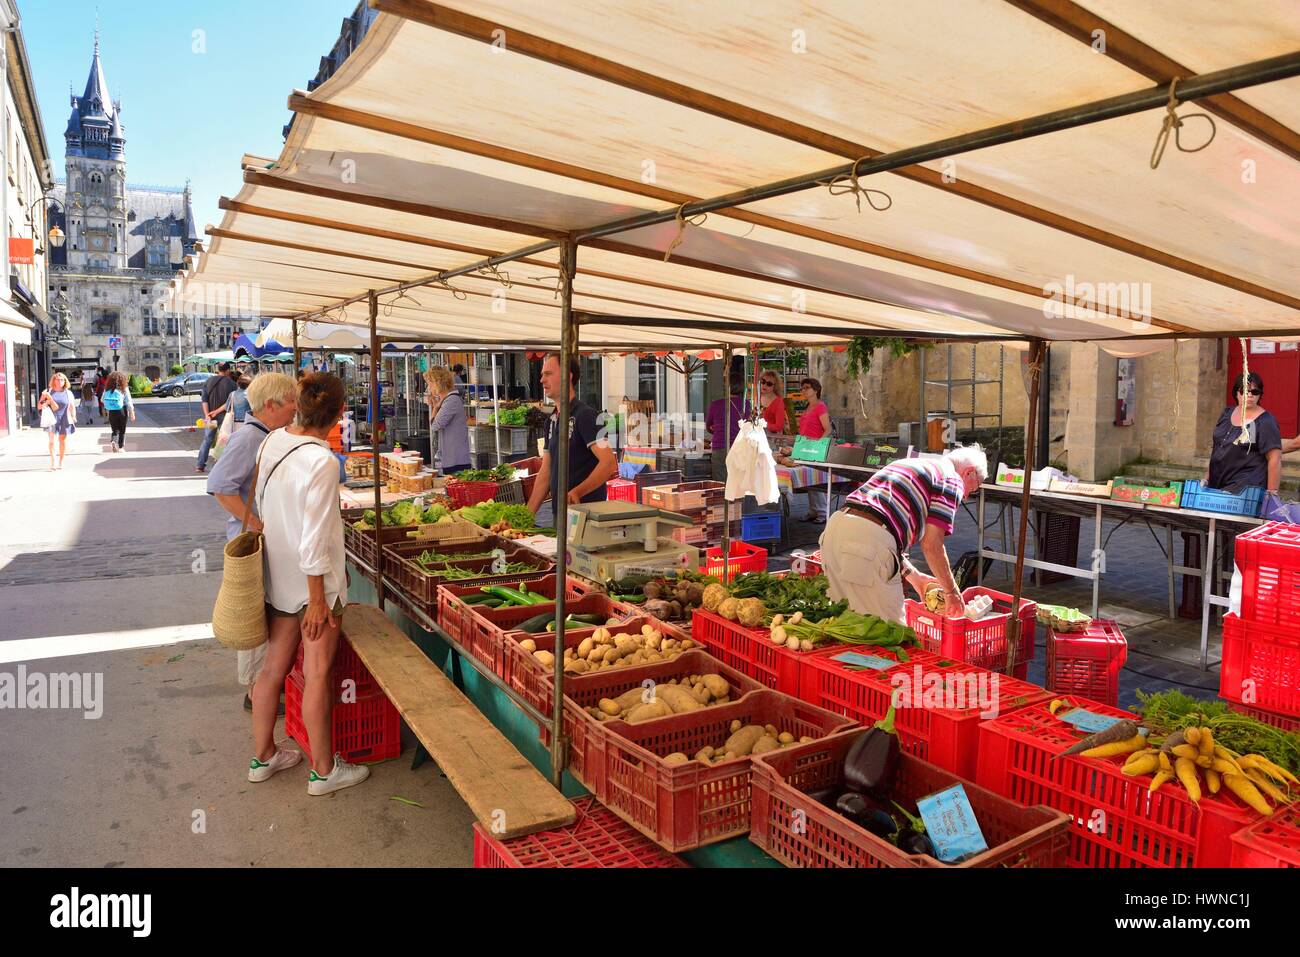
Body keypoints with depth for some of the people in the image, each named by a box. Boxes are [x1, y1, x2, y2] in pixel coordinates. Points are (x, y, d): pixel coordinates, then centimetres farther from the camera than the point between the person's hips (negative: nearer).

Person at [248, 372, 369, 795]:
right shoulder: (322, 462, -25)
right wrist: (318, 600, -16)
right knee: (318, 676, 6)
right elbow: (314, 541, -23)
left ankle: (263, 756, 35)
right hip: (313, 581, -7)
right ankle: (323, 771, 21)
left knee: (274, 667, 19)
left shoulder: (272, 441, -2)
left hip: (277, 578, 7)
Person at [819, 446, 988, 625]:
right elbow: (931, 544, -1)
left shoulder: (908, 463, 31)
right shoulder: (952, 480, 6)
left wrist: (915, 577, 32)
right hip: (868, 542, -9)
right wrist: (952, 591, 13)